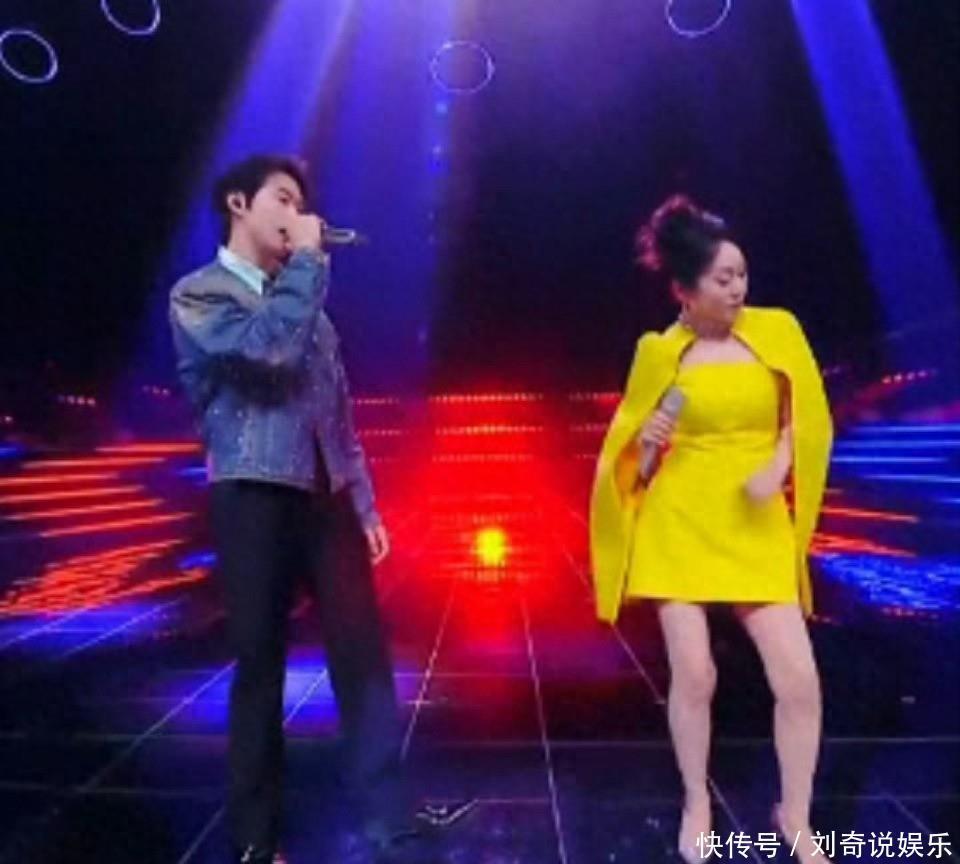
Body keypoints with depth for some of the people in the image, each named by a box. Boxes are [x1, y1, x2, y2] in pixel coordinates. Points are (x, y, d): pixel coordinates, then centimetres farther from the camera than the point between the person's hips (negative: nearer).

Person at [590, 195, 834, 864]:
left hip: (757, 528, 2)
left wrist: (777, 466, -11)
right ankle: (697, 804, 28)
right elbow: (636, 456, 7)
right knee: (694, 675, 2)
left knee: (799, 678, -1)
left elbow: (805, 418, 7)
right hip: (678, 527, -1)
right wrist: (647, 443, -16)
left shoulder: (776, 330, 2)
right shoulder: (658, 352, -1)